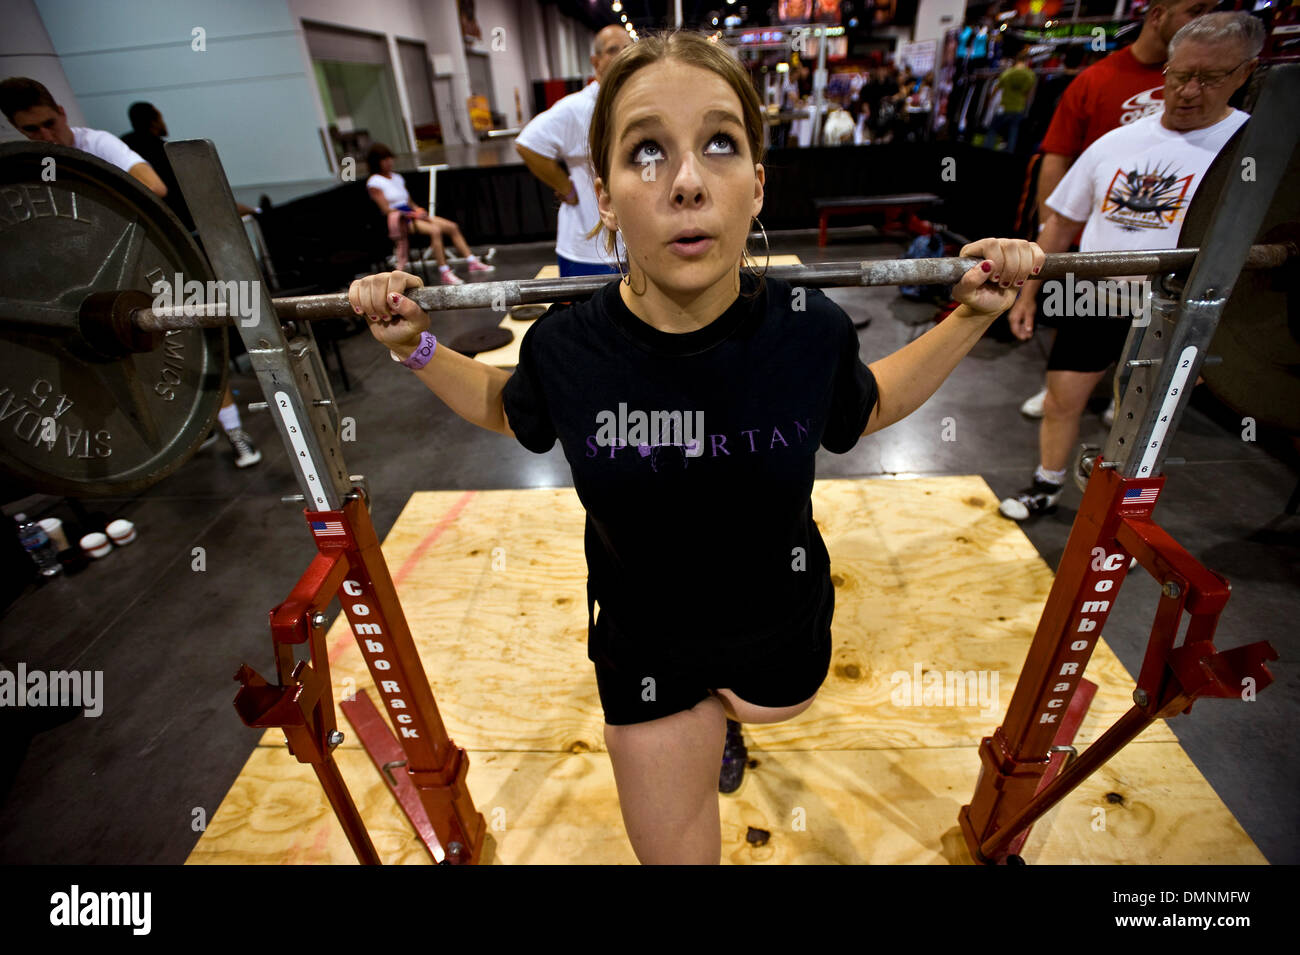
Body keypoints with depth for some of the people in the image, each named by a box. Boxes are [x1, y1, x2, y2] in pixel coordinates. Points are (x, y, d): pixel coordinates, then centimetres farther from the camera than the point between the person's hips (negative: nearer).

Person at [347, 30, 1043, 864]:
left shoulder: (811, 332, -23)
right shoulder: (566, 349, -23)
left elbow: (865, 409, 0)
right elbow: (509, 411, 1)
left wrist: (972, 317, -8)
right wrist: (418, 347, -11)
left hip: (780, 624, 2)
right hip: (642, 641, -1)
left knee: (764, 714, 37)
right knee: (673, 849, 17)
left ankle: (724, 715, 73)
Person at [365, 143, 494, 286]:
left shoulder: (397, 177, 21)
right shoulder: (374, 183, -3)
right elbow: (386, 209, -11)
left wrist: (419, 210, 0)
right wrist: (411, 214, -17)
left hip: (411, 214, 8)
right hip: (397, 220, -8)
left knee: (452, 226, -5)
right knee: (435, 230, -34)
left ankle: (472, 262, -4)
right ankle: (445, 274, -36)